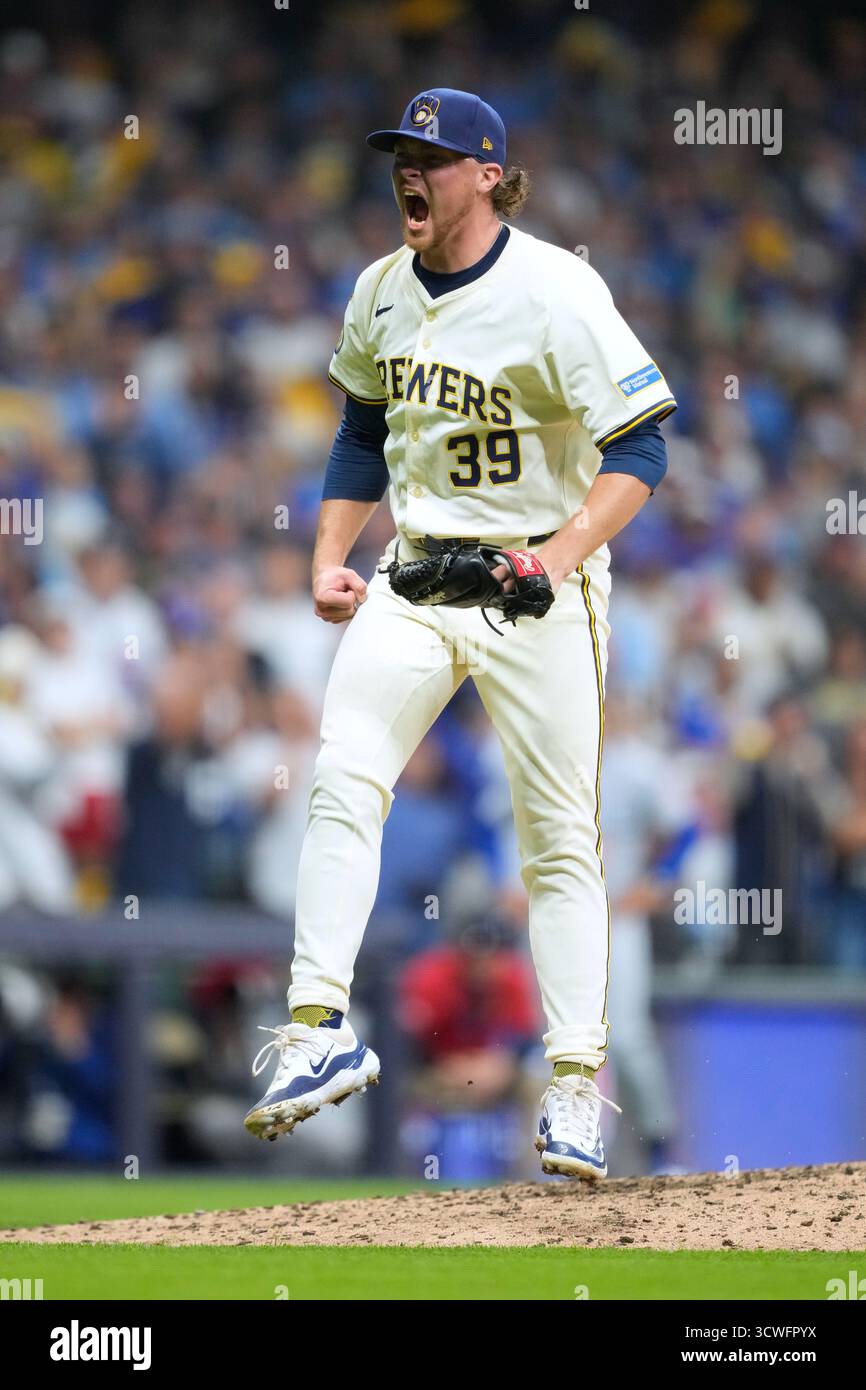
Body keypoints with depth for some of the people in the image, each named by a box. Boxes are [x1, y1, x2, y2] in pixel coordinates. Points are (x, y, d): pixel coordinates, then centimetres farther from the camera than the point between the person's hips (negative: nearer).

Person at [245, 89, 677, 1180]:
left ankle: (575, 1085, 4)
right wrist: (330, 558, 11)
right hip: (413, 574, 5)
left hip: (536, 590, -5)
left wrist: (560, 556, -27)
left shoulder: (555, 293, -14)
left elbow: (638, 449, -16)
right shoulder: (380, 294, 7)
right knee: (342, 781, -14)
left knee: (560, 835, -1)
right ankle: (320, 1032, -15)